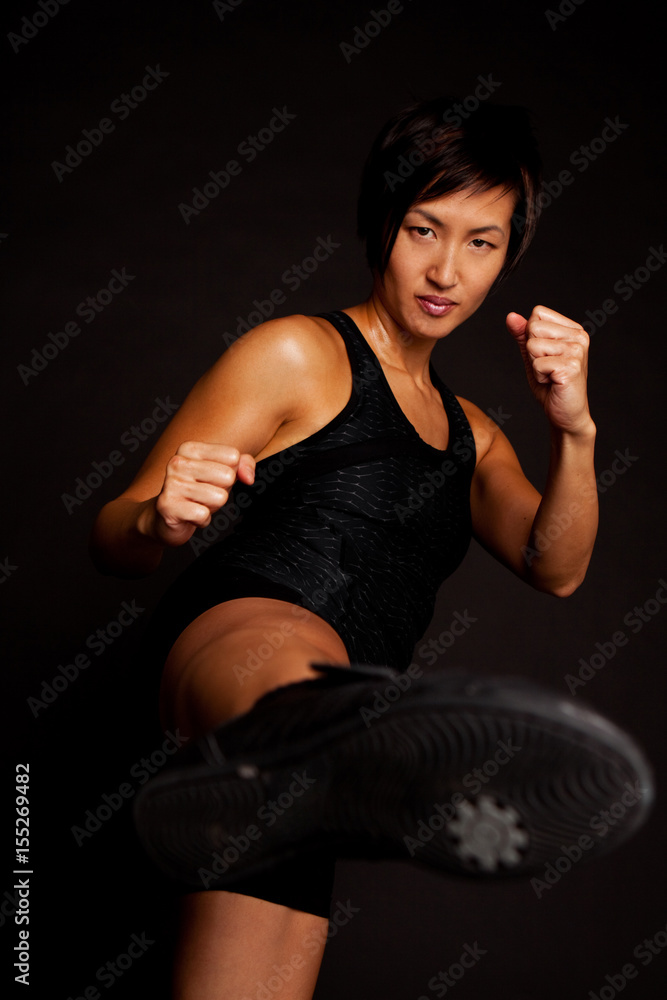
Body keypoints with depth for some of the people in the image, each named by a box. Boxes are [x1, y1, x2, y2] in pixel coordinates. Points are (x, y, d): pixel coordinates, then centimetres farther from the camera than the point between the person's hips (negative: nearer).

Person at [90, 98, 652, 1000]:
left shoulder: (469, 431, 26)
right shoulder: (299, 354, 6)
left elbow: (556, 569, 10)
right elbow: (113, 543, 2)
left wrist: (574, 432, -7)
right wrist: (158, 522, -22)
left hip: (335, 685, 7)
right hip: (237, 628, -6)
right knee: (296, 654, -40)